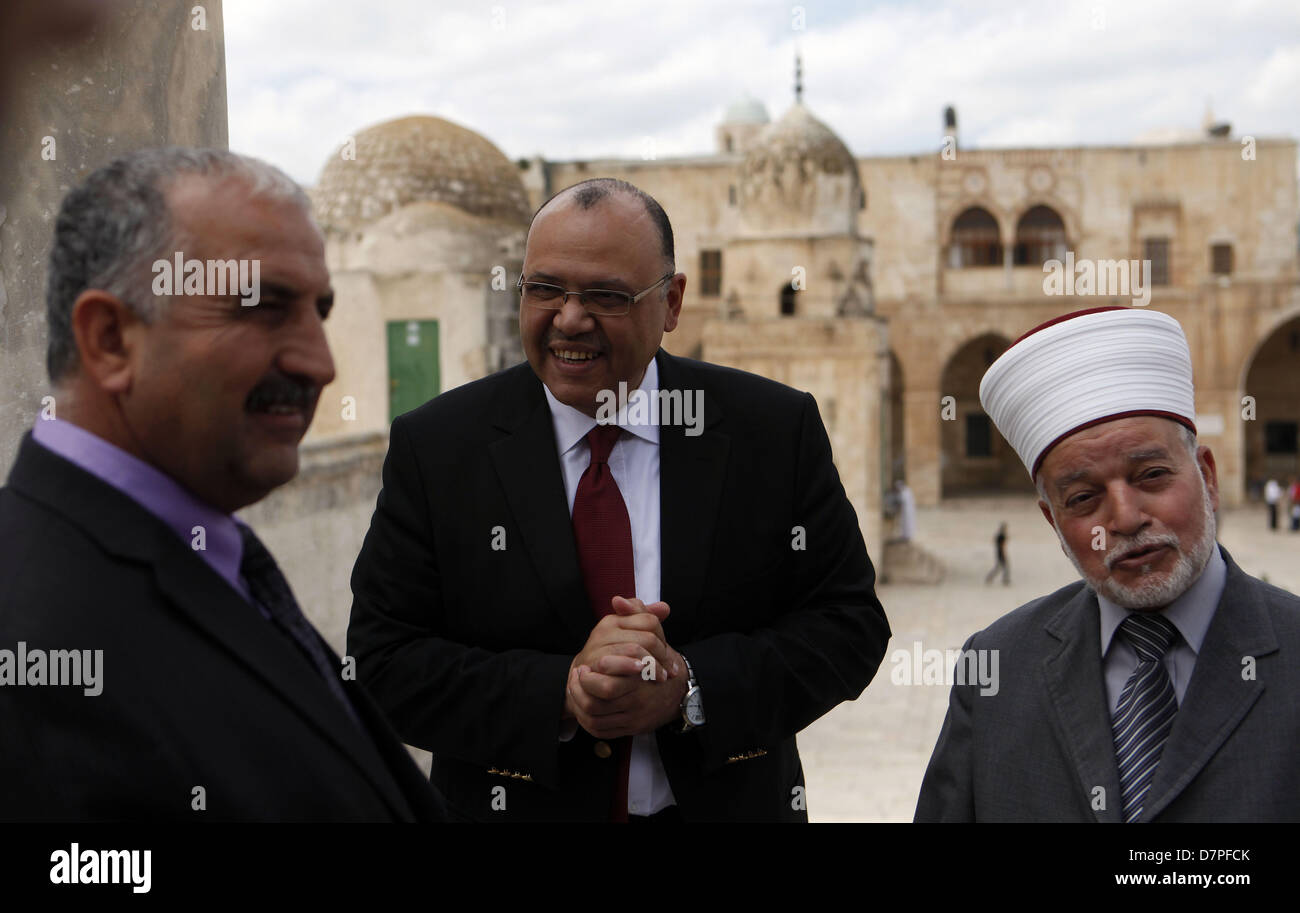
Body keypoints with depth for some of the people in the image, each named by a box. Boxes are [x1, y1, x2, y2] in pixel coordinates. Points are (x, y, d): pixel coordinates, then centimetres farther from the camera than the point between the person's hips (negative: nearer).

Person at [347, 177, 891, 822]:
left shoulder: (778, 430, -9)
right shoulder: (433, 447, -10)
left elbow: (850, 623, -9)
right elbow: (382, 662, -12)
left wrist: (690, 687, -23)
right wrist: (558, 694, -25)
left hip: (730, 801, 1)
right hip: (509, 805, 0)